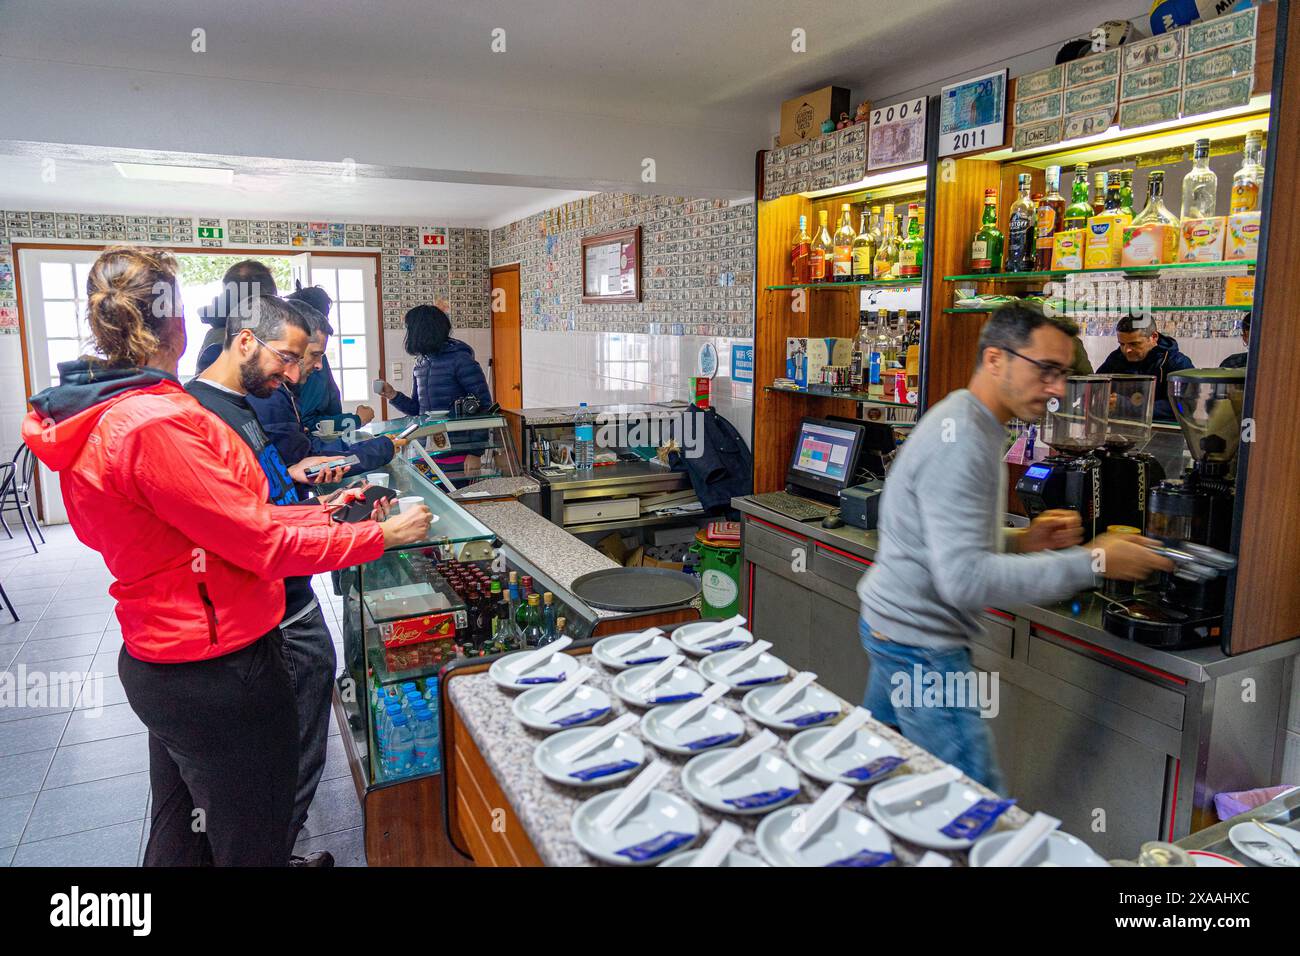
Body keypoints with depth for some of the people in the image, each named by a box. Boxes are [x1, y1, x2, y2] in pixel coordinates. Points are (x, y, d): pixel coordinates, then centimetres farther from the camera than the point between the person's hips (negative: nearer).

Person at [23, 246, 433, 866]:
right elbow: (265, 547, -22)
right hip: (215, 670, -10)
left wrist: (316, 514, 9)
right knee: (250, 844, 11)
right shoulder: (160, 424, -26)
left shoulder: (98, 417, 4)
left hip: (158, 664, 10)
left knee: (179, 830, 27)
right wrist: (381, 535, -12)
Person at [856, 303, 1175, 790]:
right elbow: (965, 579, -29)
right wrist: (1091, 562, -24)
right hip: (921, 645, -10)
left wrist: (1020, 541, 3)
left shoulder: (970, 425, 11)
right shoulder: (960, 441, -22)